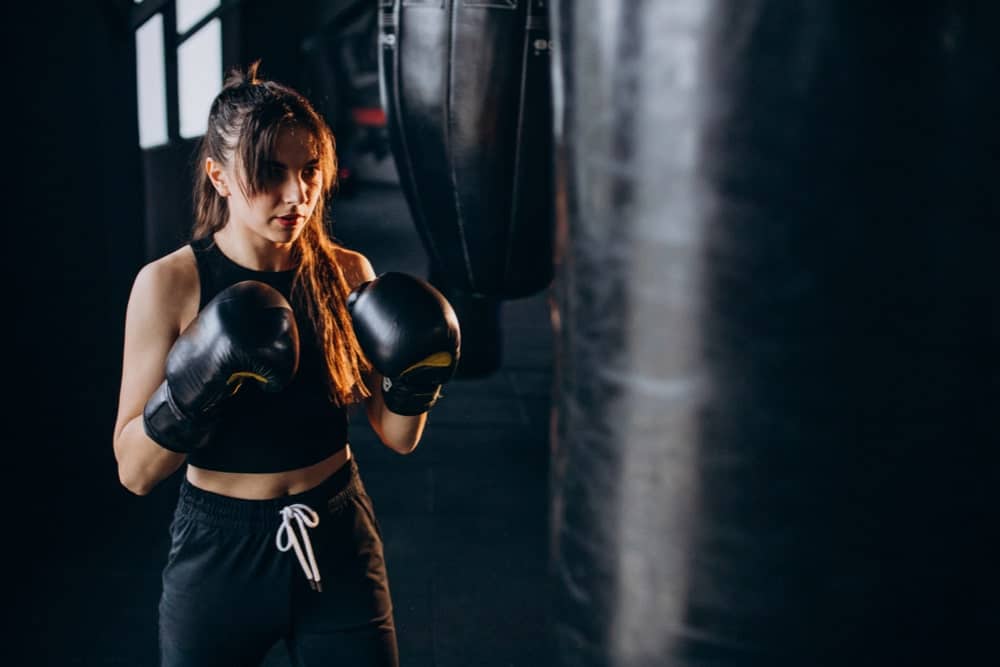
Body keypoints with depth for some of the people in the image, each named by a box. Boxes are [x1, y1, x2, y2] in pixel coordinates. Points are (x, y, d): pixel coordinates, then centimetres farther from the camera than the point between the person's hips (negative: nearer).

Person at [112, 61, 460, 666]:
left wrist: (416, 377, -18)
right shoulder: (169, 283, -13)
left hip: (337, 542, 2)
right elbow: (134, 471, -13)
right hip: (220, 549, -1)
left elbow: (398, 437, 1)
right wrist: (194, 386, -28)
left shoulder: (347, 273, -6)